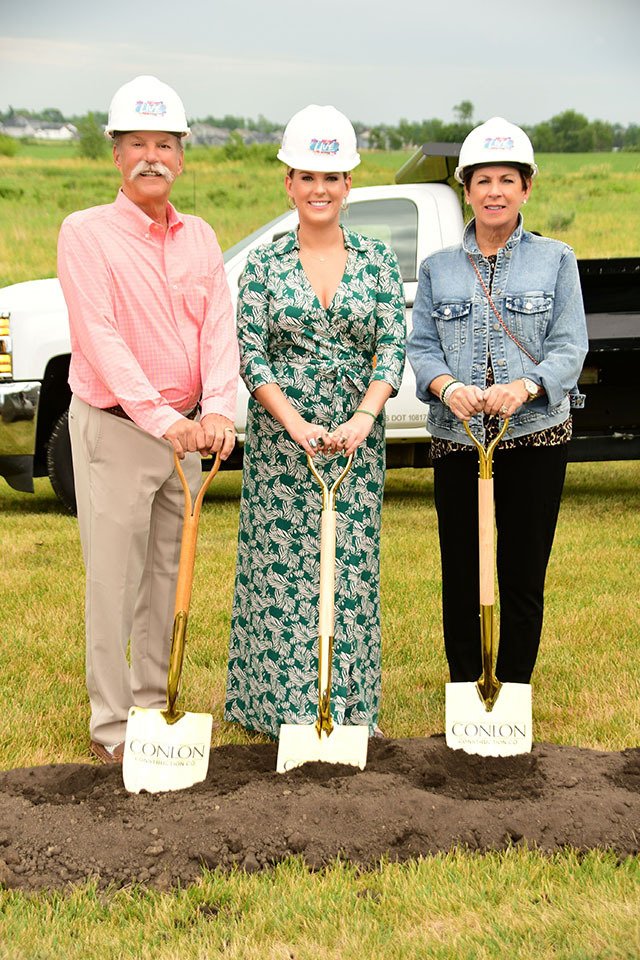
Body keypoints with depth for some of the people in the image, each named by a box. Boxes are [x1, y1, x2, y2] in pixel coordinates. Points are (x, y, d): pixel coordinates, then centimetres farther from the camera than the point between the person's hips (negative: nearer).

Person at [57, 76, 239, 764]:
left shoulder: (199, 237, 9)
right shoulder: (86, 232, -7)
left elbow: (218, 327, -2)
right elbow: (101, 337, -18)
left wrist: (217, 409, -20)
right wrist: (160, 418, -27)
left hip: (188, 432, 5)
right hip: (114, 427, -5)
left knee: (169, 574, 13)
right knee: (115, 580, -1)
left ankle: (153, 703, 27)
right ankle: (111, 725, 8)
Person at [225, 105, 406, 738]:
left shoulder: (377, 262, 5)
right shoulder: (264, 265, 1)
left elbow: (393, 348, 0)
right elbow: (251, 356, -4)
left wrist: (364, 419, -16)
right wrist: (297, 425, -16)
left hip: (357, 433, 1)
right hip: (279, 436, -1)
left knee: (351, 564, 5)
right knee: (281, 564, 1)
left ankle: (348, 703, 16)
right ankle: (284, 703, 12)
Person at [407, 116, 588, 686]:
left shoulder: (555, 260, 6)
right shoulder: (438, 269, 11)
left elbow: (570, 347, -1)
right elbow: (421, 347, 4)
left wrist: (525, 387, -21)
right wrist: (448, 387, -18)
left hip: (536, 439, -1)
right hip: (457, 441, 1)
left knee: (523, 580, 2)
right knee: (461, 579, 4)